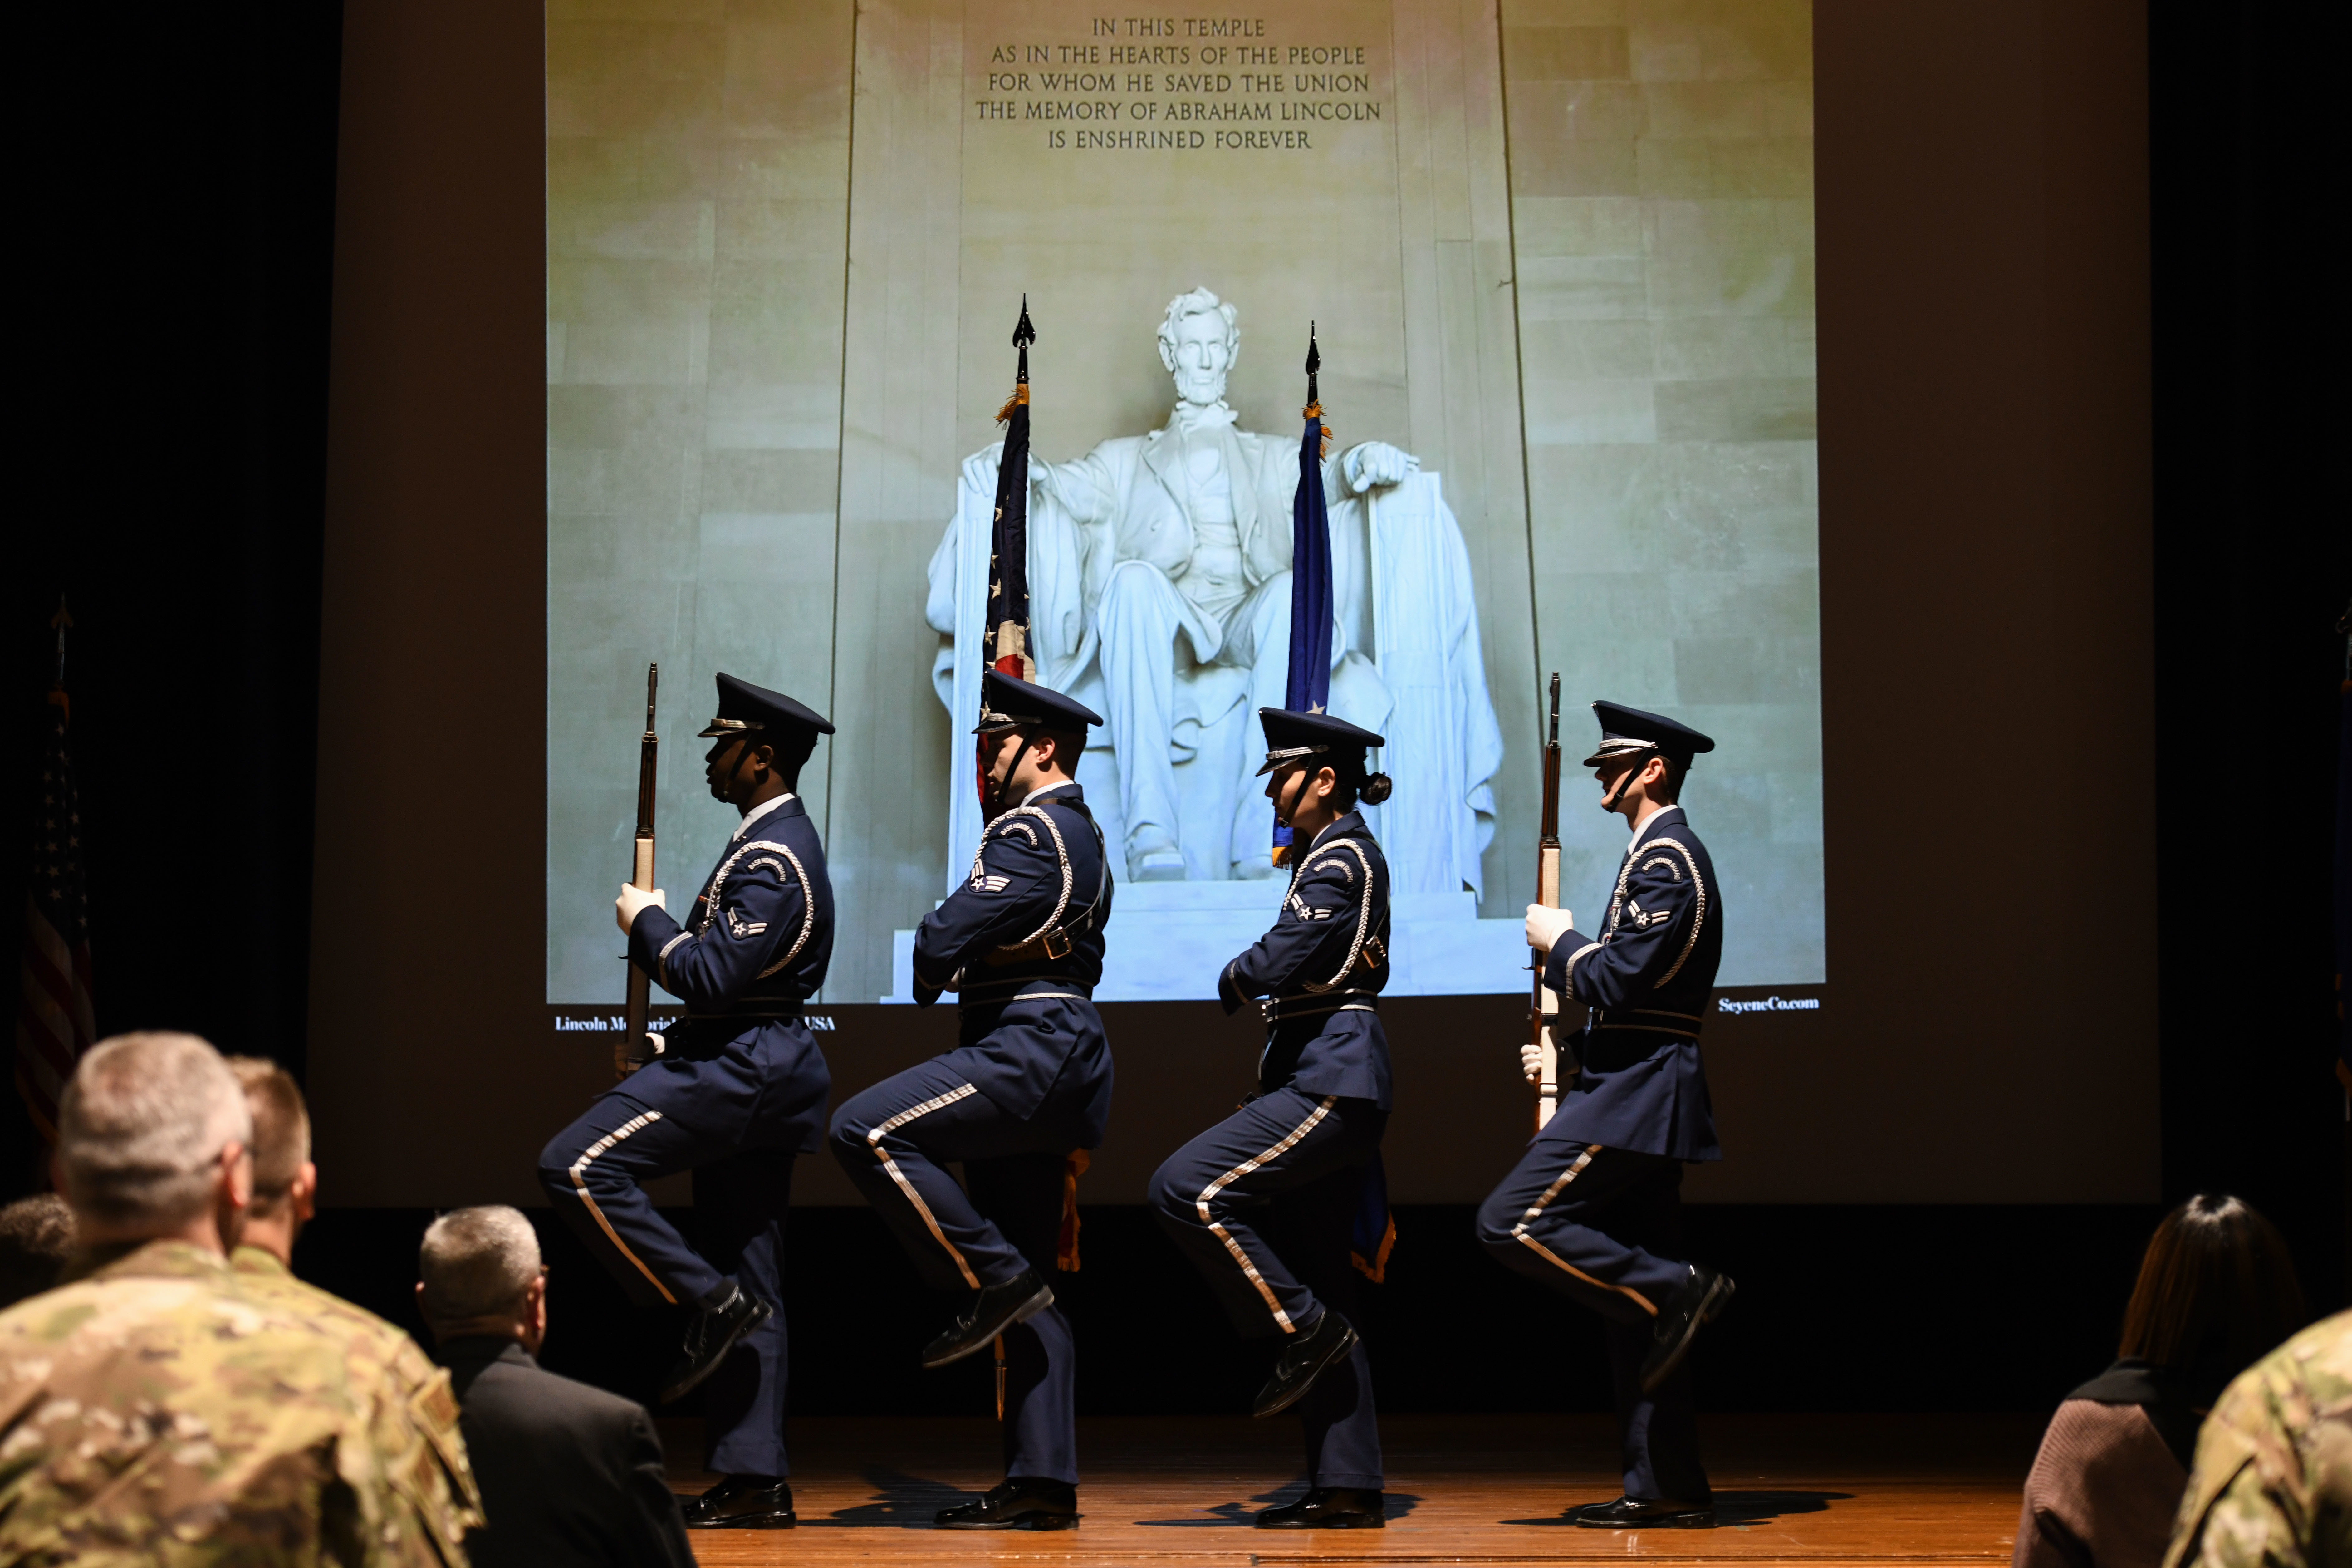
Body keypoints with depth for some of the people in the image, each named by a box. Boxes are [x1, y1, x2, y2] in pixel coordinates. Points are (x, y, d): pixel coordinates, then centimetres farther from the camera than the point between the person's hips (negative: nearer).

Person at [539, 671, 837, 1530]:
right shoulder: (779, 839, 19)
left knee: (579, 1167, -17)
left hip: (738, 1065, -11)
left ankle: (706, 1303, -12)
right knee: (750, 1282, 7)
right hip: (751, 1066, 11)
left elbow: (711, 976, -23)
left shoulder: (772, 859, -15)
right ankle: (755, 1481, 6)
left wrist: (647, 920, -8)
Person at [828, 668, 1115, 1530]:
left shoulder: (1031, 831, -9)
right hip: (1045, 1064, 10)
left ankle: (991, 1279, -14)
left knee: (868, 1131, -20)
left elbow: (948, 934, -16)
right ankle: (1042, 1482, 6)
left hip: (1031, 1051, -10)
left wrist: (931, 971, 4)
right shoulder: (1079, 835, 23)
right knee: (1026, 1293, 7)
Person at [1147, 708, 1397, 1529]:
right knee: (1323, 1300, 7)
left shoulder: (1339, 860, -10)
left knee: (1186, 1189, -19)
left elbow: (1276, 961, -19)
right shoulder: (1343, 856, 20)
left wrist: (1232, 981, 0)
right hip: (1329, 1084, 10)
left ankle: (1302, 1325, -10)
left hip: (1330, 1084, -10)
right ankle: (1347, 1487, 6)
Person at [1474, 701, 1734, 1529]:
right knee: (1636, 1291, 7)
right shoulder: (1668, 854, 21)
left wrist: (1559, 942, -3)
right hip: (1636, 1087, 10)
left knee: (1514, 1222, -15)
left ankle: (1677, 1290, -14)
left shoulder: (1665, 858, -12)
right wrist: (1568, 1058, 16)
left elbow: (1621, 980, -21)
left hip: (1636, 1091, -10)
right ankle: (1668, 1488, 7)